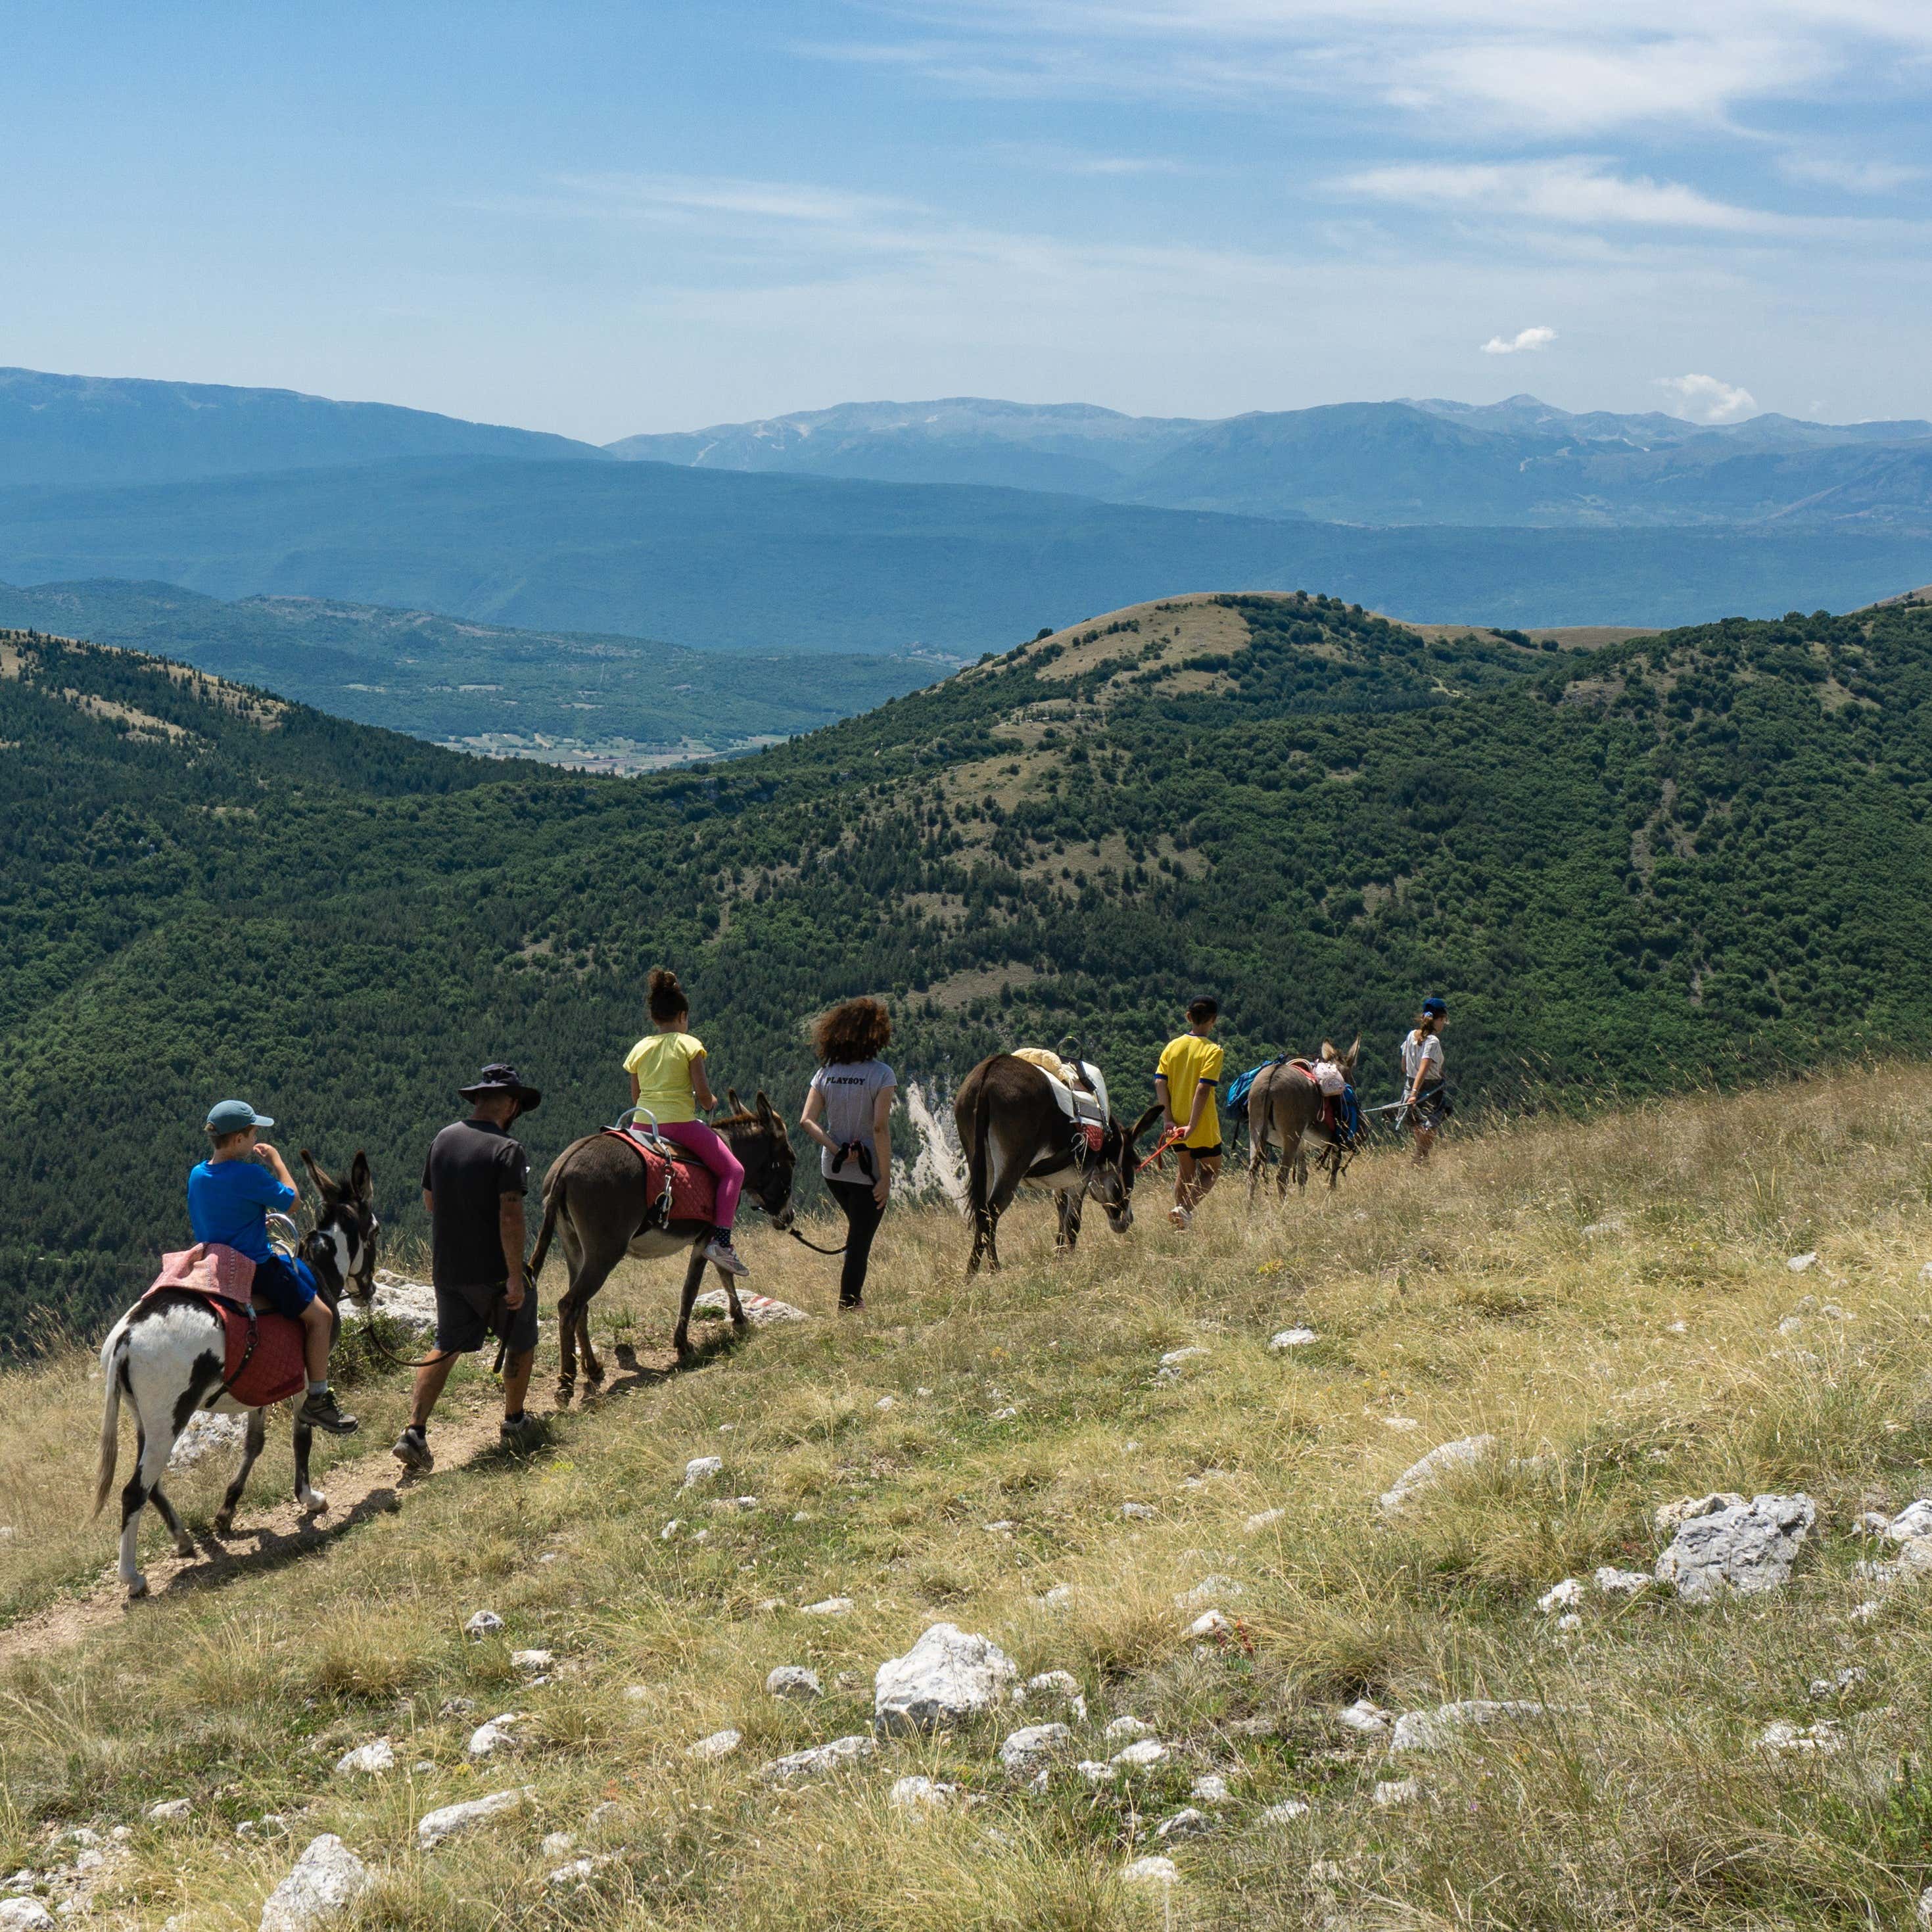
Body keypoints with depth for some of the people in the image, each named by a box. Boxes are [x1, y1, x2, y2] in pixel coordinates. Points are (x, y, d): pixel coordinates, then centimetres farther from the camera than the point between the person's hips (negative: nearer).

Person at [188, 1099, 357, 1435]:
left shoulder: (196, 1176, 4)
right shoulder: (249, 1174, -22)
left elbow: (199, 1225, 14)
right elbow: (291, 1200, -11)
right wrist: (277, 1161, 1)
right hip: (256, 1266, -9)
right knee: (319, 1315, 0)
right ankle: (317, 1400, 1)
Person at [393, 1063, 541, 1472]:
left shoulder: (442, 1140, 3)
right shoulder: (508, 1150, -17)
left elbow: (429, 1201, 14)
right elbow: (510, 1215, -23)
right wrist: (516, 1275, -20)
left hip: (446, 1266, 6)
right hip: (494, 1270, -5)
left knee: (447, 1347, 14)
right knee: (521, 1342, 17)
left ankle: (414, 1431, 1)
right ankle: (514, 1423, 29)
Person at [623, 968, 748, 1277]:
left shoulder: (639, 1048, 10)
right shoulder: (689, 1044, -3)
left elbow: (635, 1098, 12)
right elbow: (703, 1094, -8)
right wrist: (710, 1103, 14)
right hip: (681, 1123, -5)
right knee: (733, 1170, 3)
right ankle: (721, 1241, -12)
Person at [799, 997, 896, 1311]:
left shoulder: (825, 1073, 0)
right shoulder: (881, 1074, -15)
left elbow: (807, 1121, -8)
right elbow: (880, 1127, -21)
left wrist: (837, 1149, -10)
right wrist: (885, 1177, -17)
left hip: (832, 1168, 5)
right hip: (868, 1172, -5)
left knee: (857, 1227, 27)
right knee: (860, 1240, 5)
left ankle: (853, 1295, 29)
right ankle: (849, 1303, 8)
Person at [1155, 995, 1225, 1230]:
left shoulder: (1173, 1046, 3)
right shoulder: (1212, 1051, -13)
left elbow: (1160, 1082, -4)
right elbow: (1203, 1089, -21)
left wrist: (1168, 1118, -5)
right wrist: (1192, 1126, -21)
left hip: (1176, 1122, 5)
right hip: (1203, 1126, -5)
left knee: (1186, 1171, 21)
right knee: (1211, 1171, 12)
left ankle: (1180, 1224, 20)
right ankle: (1184, 1208, -11)